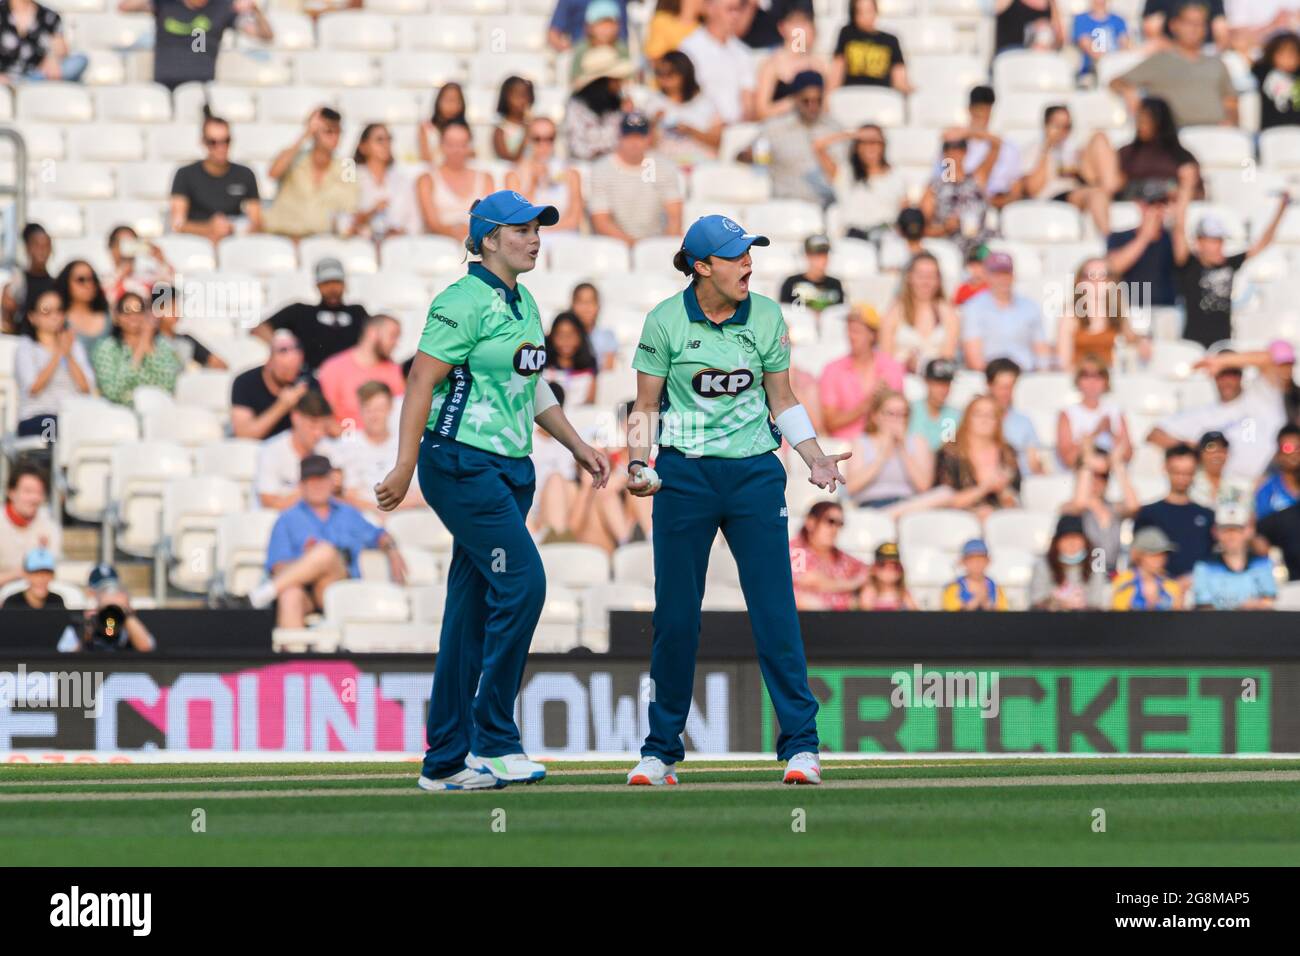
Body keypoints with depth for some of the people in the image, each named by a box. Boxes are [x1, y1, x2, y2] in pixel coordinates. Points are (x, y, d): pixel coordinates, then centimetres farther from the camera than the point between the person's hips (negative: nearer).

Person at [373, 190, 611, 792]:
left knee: (474, 607, 8)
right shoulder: (463, 303, -12)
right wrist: (404, 468, -20)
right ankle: (493, 741, -10)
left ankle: (447, 762, 10)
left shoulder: (522, 305, 15)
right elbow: (421, 381, -15)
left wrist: (577, 446, 23)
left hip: (509, 469, 9)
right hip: (462, 465, -9)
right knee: (522, 582, -16)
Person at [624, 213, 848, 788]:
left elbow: (782, 401, 11)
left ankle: (800, 744, -2)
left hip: (755, 477, 1)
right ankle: (661, 751, 13)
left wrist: (817, 460, 0)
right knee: (674, 615, 2)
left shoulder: (766, 318, 4)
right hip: (684, 476, -1)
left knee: (774, 609, -5)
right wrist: (639, 465, -12)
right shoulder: (666, 321, -3)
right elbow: (646, 406, 3)